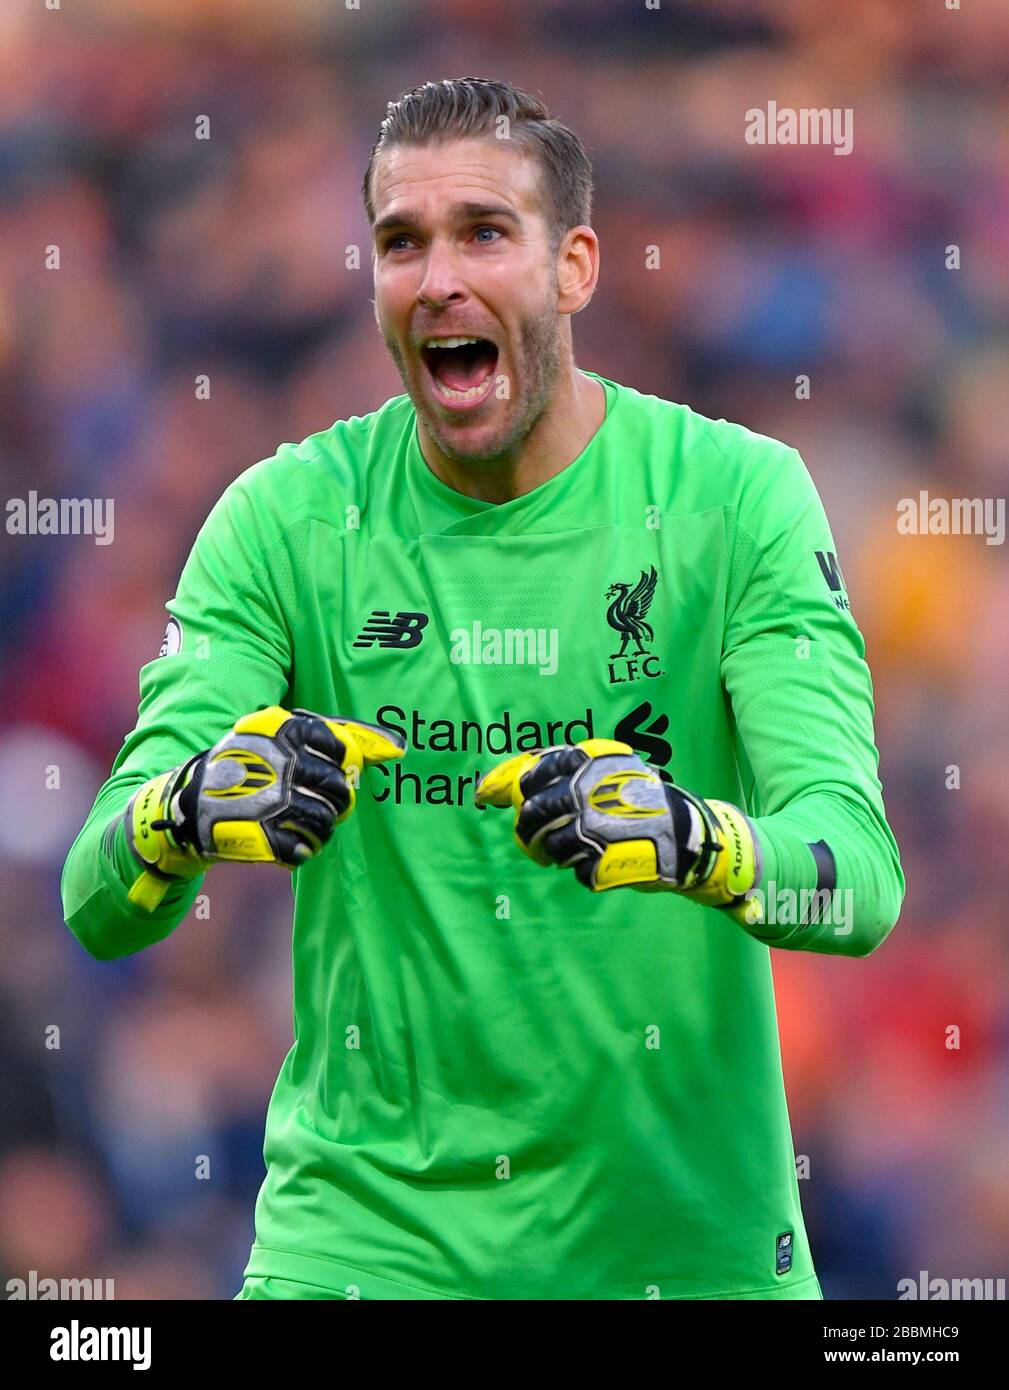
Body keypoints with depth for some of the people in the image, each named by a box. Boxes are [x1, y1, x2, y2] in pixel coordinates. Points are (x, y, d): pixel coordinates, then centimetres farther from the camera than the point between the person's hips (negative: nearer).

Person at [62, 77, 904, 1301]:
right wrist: (184, 811, -33)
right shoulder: (287, 518, -3)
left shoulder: (735, 496, -8)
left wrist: (689, 836, -40)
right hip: (361, 1232, 1)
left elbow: (862, 878, -18)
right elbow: (98, 909, -10)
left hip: (681, 1232, -1)